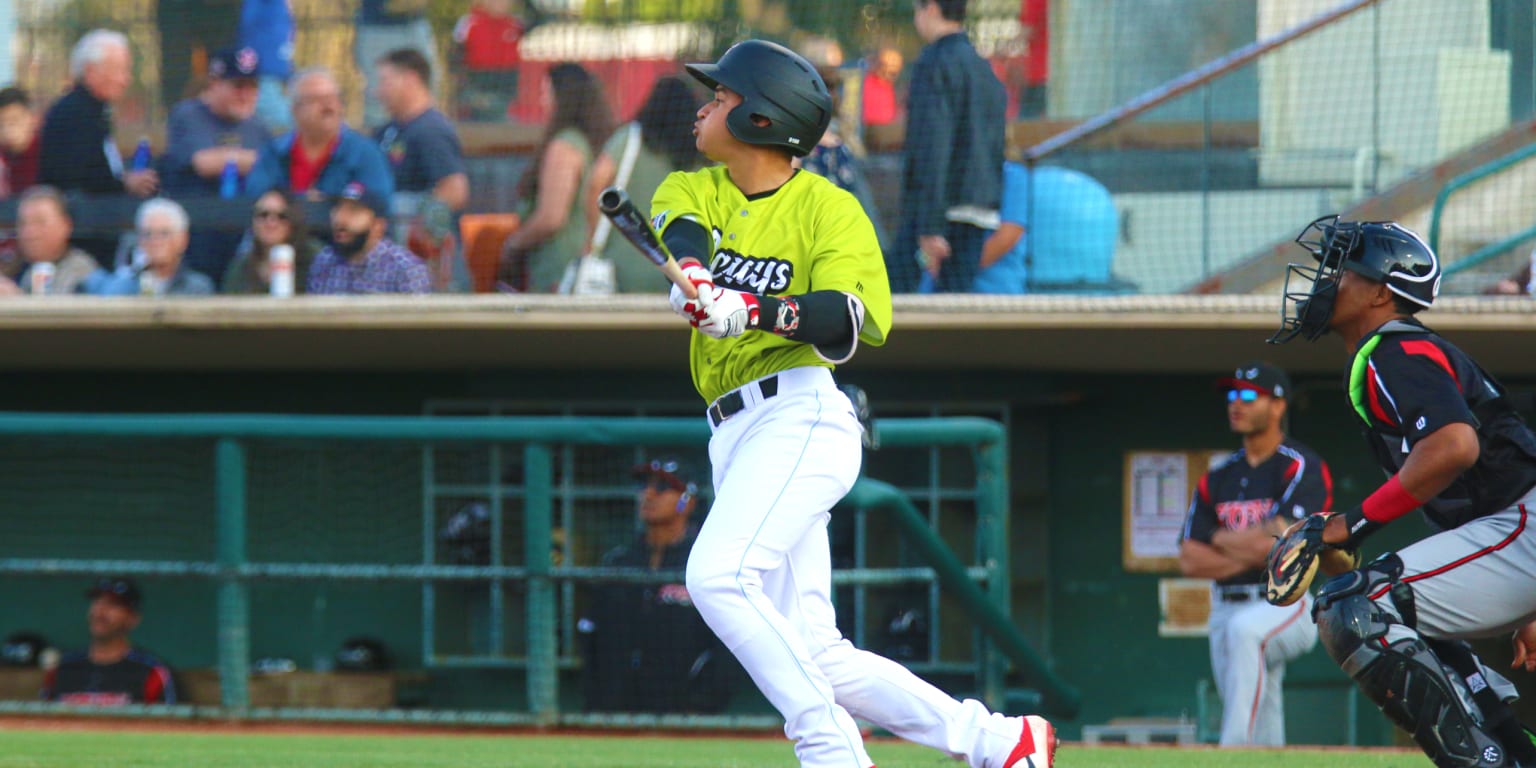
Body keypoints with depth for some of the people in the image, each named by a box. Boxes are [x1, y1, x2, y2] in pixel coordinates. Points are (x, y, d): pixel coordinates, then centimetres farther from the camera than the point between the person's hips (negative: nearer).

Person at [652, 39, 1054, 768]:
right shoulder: (691, 189, 14)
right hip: (737, 435, 7)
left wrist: (749, 310, -35)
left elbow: (858, 317, -19)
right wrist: (690, 271, -34)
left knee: (716, 574, -26)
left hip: (801, 416, -7)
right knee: (811, 656, 4)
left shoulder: (828, 208, -3)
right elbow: (683, 234, -10)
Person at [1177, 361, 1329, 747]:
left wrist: (1220, 538, 0)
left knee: (1245, 629, -38)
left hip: (1286, 606, -7)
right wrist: (1250, 552, -9)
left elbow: (1280, 542, -18)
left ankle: (1233, 754, -44)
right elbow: (1190, 560, 6)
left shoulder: (1302, 468, -5)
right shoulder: (1218, 479, 14)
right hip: (1227, 610, 7)